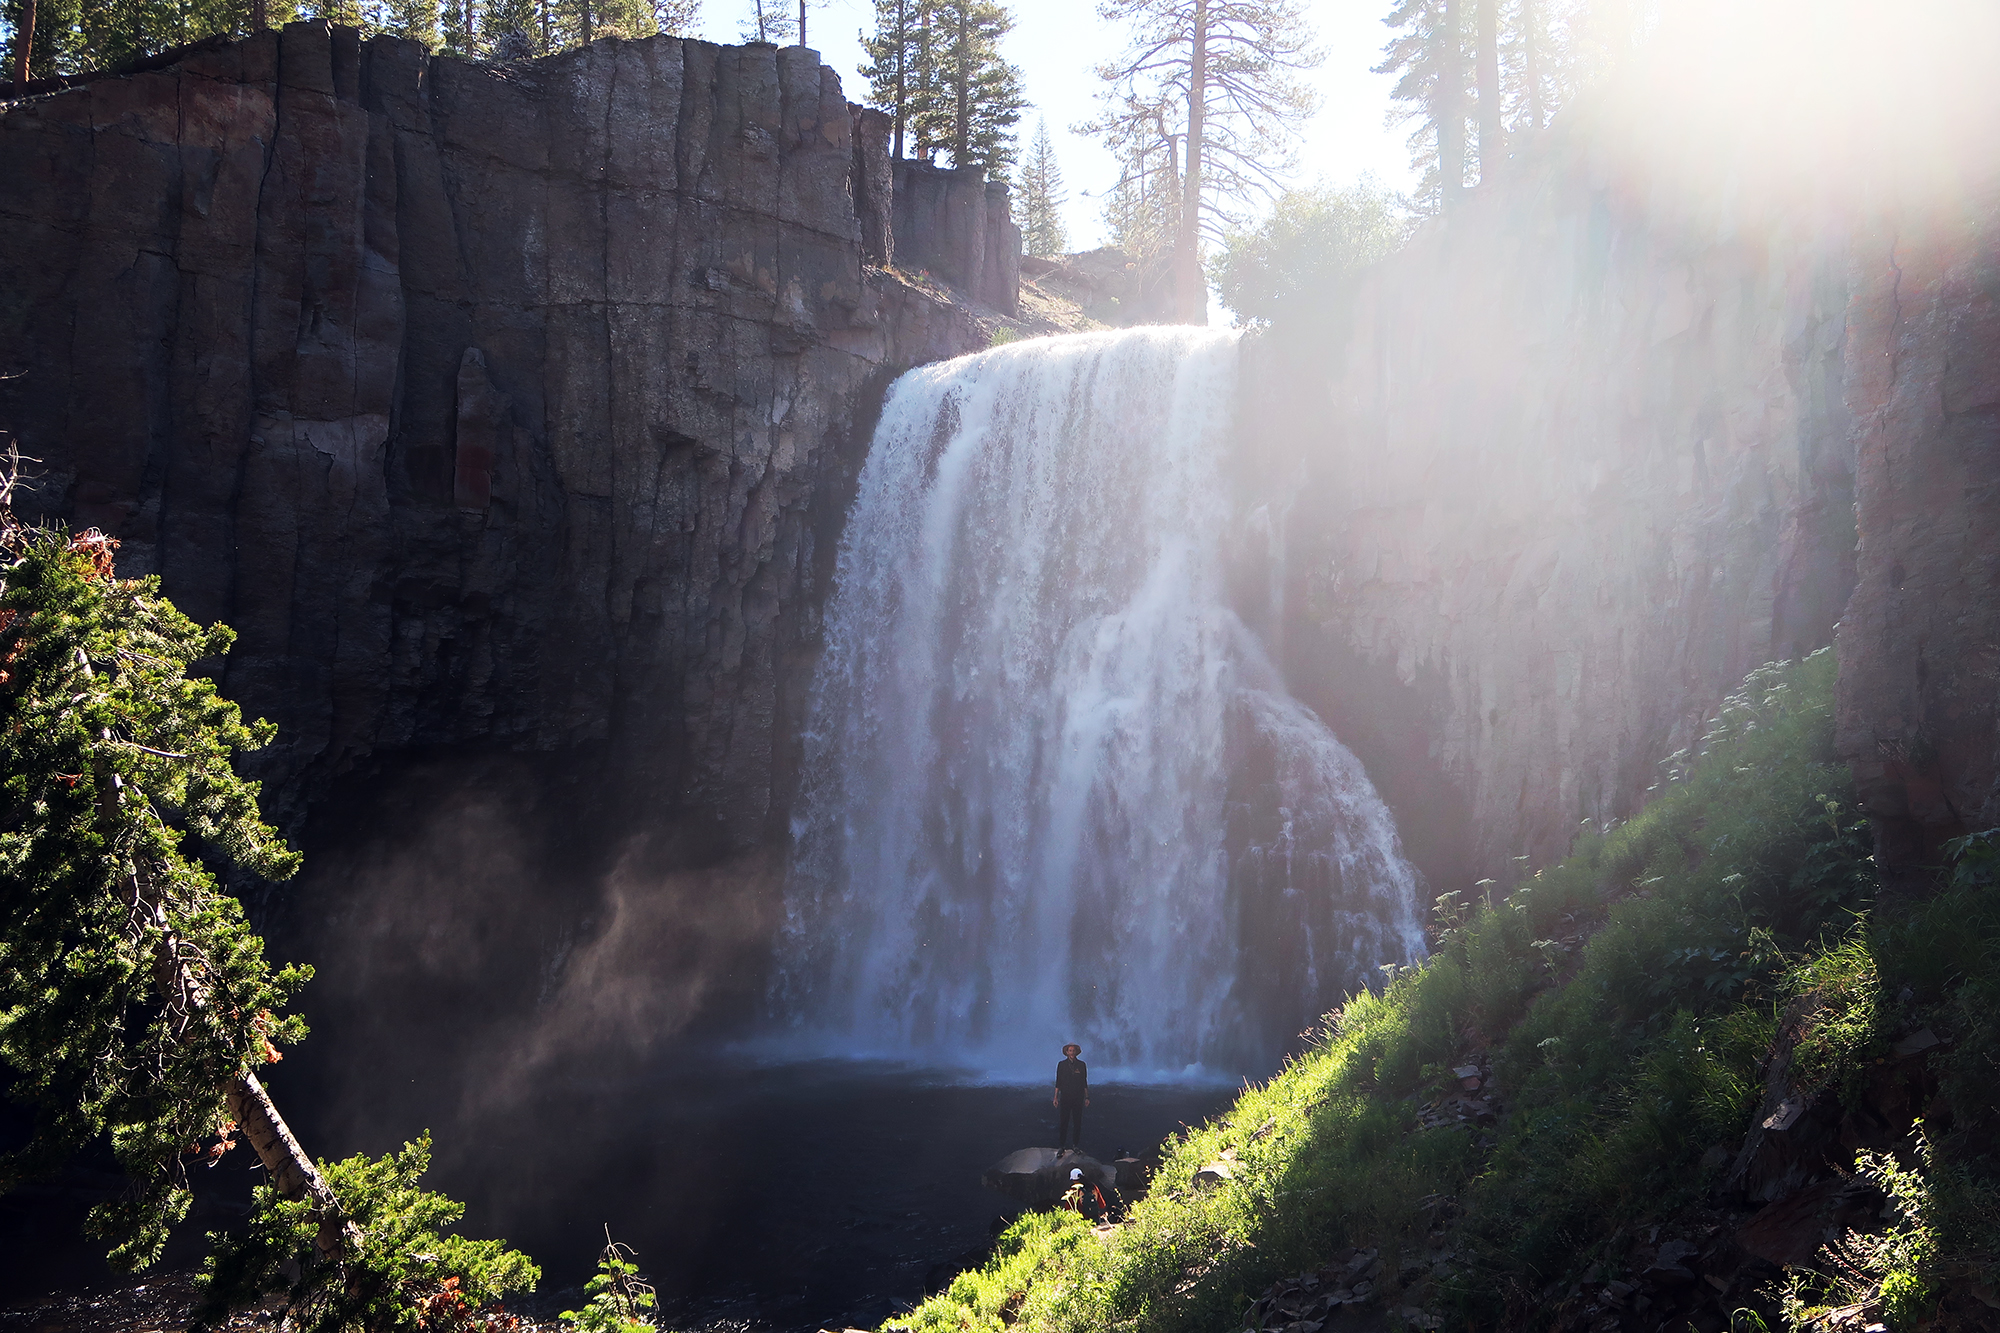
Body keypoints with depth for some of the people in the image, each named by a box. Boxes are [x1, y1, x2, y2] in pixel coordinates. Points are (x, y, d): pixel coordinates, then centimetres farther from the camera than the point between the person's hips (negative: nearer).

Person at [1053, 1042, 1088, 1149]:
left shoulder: (1081, 1065, 6)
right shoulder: (1062, 1065, 4)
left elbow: (1084, 1082, 10)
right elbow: (1058, 1082, 5)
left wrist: (1087, 1097, 6)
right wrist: (1055, 1097, 1)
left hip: (1078, 1098, 1)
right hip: (1065, 1097, -1)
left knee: (1077, 1122, 2)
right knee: (1063, 1122, -2)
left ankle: (1075, 1144, 11)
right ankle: (1061, 1145, 3)